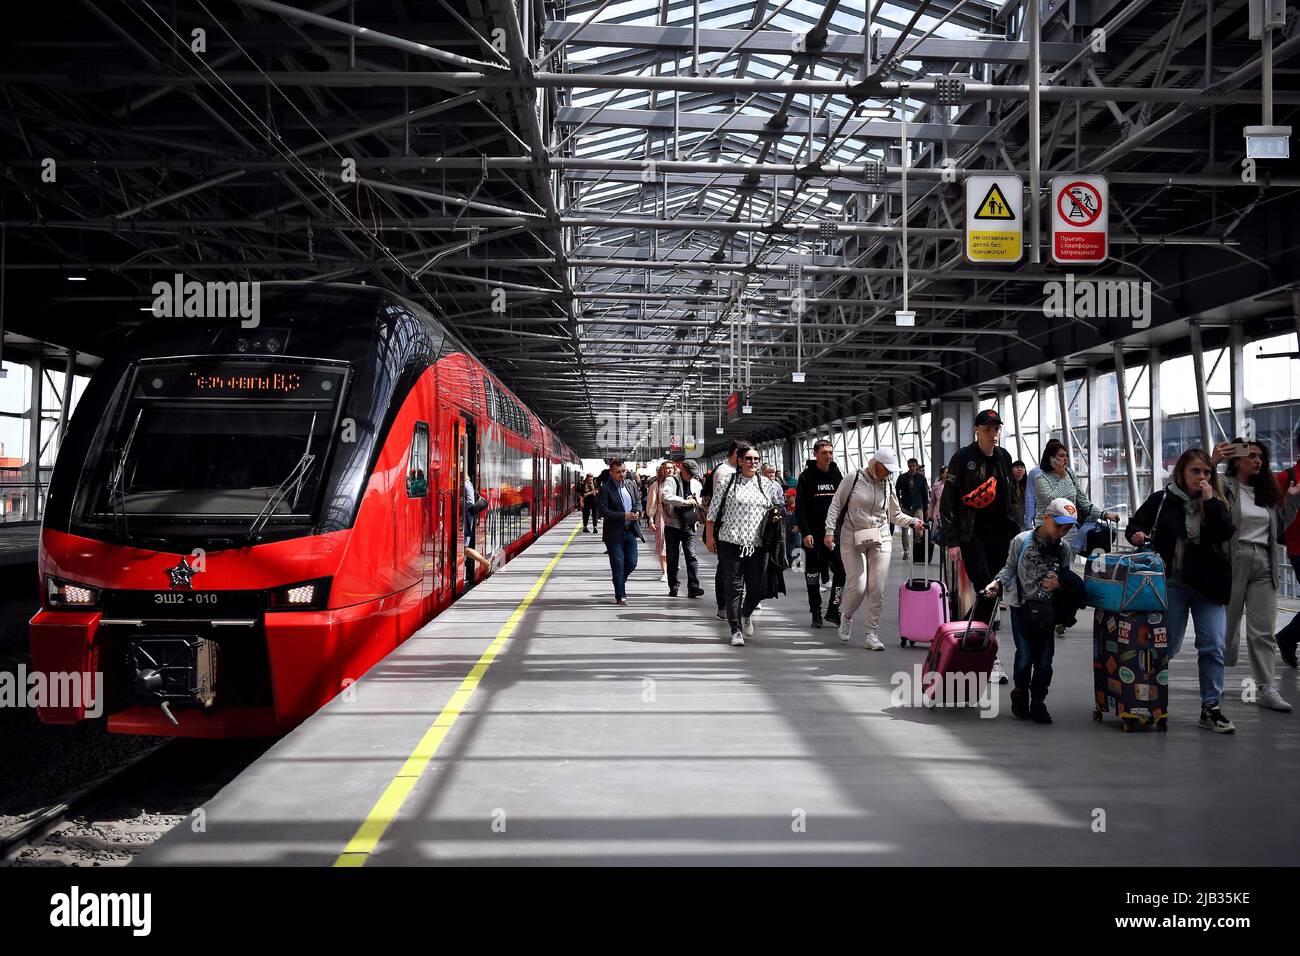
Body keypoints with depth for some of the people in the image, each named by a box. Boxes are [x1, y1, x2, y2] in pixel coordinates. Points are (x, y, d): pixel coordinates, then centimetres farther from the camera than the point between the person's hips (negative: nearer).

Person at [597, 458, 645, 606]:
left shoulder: (631, 483, 6)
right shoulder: (605, 489, -12)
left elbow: (638, 501, 17)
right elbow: (603, 511, -16)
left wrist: (637, 512, -6)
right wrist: (624, 516, -21)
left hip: (630, 530, 5)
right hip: (614, 532, -5)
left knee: (631, 563, 7)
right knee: (618, 565, 0)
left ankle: (619, 581, 35)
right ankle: (620, 596, 8)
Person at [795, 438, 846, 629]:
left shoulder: (837, 475, 9)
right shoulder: (807, 477, -3)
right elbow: (800, 507, -6)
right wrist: (805, 532, -15)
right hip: (813, 534, -3)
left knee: (842, 570, -8)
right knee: (812, 574, 4)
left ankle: (833, 610, 3)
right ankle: (816, 613, 15)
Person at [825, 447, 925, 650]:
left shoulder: (889, 486, 9)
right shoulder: (854, 479, -3)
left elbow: (896, 515, 18)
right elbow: (836, 505, 1)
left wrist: (913, 522, 0)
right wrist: (830, 530, -5)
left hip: (880, 540, 3)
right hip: (852, 540, -3)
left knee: (877, 589, -3)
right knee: (857, 586, -9)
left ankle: (872, 633, 6)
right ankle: (846, 616, 21)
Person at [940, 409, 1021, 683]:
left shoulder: (1003, 457, 12)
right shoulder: (963, 458, -6)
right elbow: (948, 501, -7)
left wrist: (1015, 530, 14)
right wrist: (952, 541, -12)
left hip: (998, 535, 6)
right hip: (971, 535, -6)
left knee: (994, 592, 6)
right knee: (986, 591, -13)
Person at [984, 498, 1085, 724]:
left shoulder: (1065, 548, 3)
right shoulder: (1022, 540, -5)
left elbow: (1068, 579, 11)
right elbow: (1010, 568, 5)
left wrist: (1060, 584, -12)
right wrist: (997, 582, -11)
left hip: (1047, 609, 3)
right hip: (1021, 605, -3)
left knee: (1044, 658, 0)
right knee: (1025, 654, -6)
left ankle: (1038, 703, 14)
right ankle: (1020, 695, 19)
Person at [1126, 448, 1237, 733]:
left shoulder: (1217, 503, 5)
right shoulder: (1162, 500, -1)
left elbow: (1225, 534, -12)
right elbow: (1135, 524, 8)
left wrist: (1210, 501, -15)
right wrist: (1136, 535, -14)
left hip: (1207, 586, 2)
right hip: (1172, 584, -2)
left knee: (1214, 646, -3)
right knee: (1168, 645, 4)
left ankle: (1211, 707, 7)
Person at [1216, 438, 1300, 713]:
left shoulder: (1266, 491, 17)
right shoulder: (1224, 485, -2)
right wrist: (1212, 464, -28)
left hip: (1264, 565, 5)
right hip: (1233, 562, -5)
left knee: (1264, 629, 0)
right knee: (1227, 625, 5)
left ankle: (1266, 689, -1)